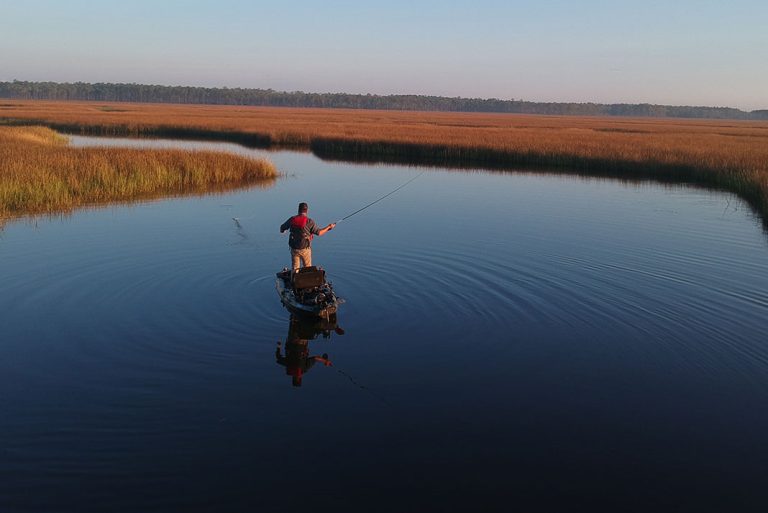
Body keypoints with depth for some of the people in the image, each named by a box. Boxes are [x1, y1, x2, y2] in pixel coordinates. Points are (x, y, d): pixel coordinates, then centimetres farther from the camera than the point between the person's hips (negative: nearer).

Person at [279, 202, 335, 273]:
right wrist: (329, 227, 5)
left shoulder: (292, 219, -1)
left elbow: (282, 228, 13)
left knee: (295, 269, 11)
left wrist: (282, 231, 38)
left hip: (294, 248, 3)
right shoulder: (309, 221, -13)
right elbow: (319, 233, -9)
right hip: (305, 249, -3)